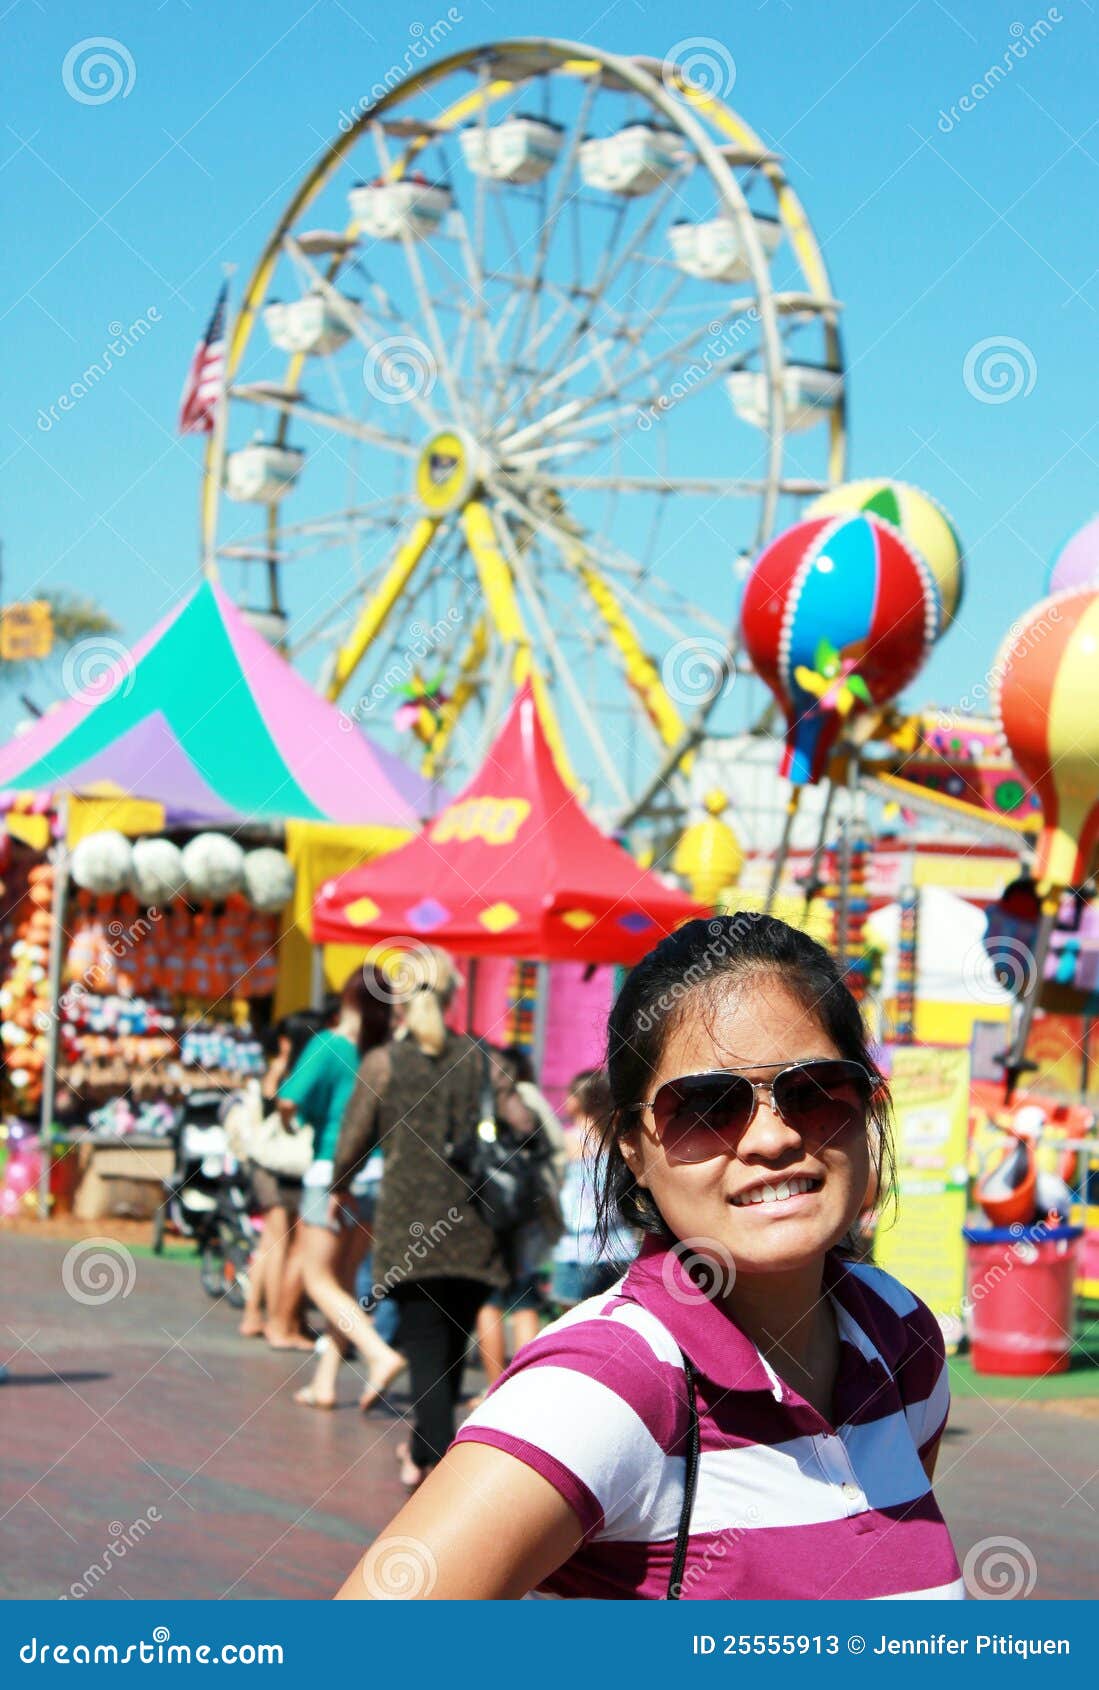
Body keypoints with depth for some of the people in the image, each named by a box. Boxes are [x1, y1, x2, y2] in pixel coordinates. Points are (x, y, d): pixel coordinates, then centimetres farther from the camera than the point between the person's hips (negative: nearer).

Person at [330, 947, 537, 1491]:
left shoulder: (383, 1063, -2)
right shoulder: (478, 1058, 4)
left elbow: (351, 1147, 3)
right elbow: (524, 1125, 0)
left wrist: (338, 1190, 23)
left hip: (409, 1226, -3)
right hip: (472, 1226, 3)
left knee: (426, 1349, -3)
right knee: (453, 1344, 16)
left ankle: (439, 1461, -16)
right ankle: (424, 1451, 31)